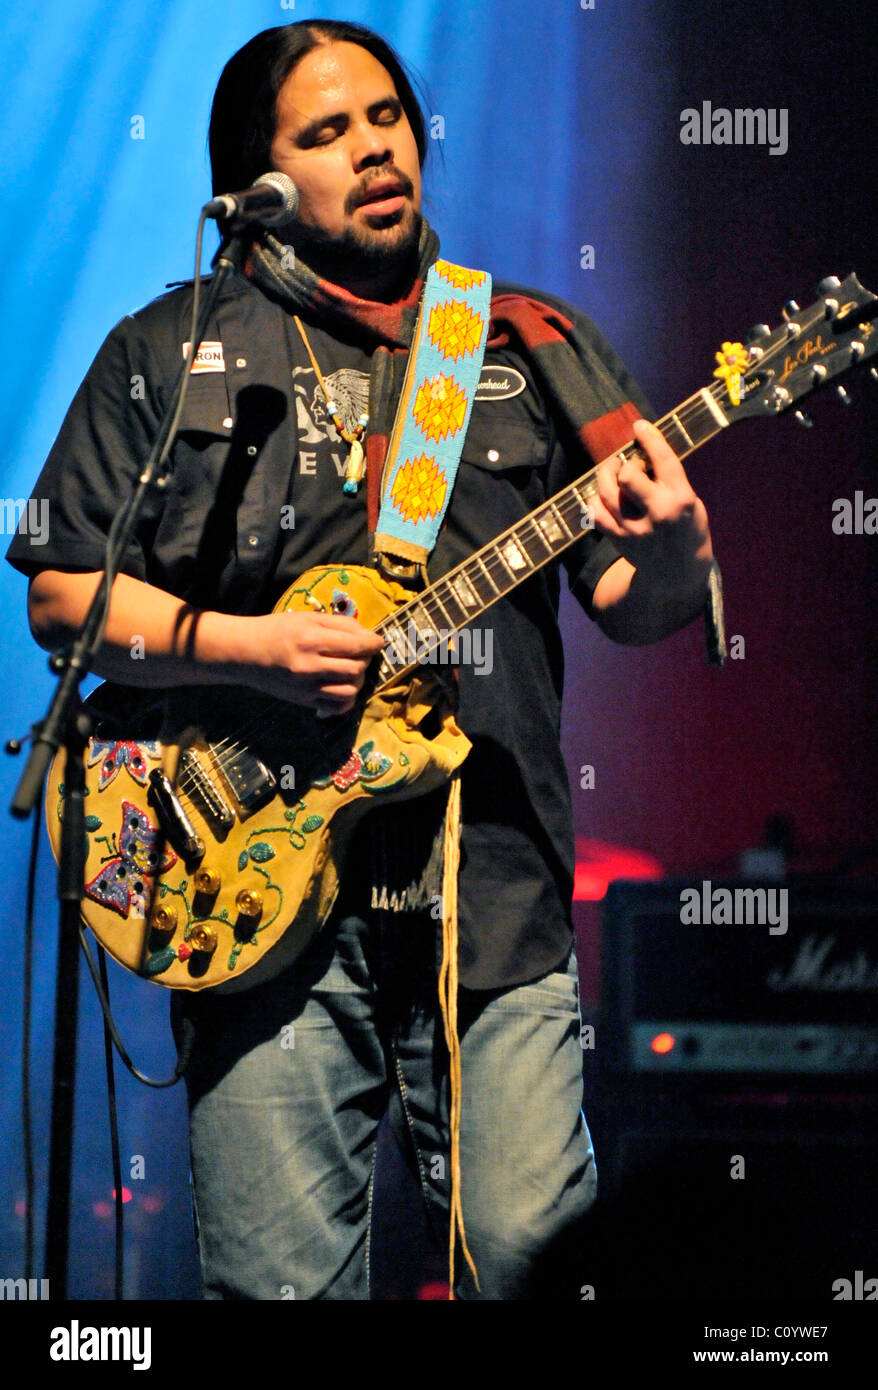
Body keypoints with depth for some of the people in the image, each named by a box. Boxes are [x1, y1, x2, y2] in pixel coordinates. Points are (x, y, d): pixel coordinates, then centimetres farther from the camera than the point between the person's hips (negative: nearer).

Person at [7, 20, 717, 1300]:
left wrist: (670, 561, -13)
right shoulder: (166, 353, 10)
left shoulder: (536, 346, 14)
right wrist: (239, 646, -9)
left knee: (537, 1257, -6)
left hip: (499, 898, 1)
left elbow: (632, 612, 11)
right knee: (280, 1281, -2)